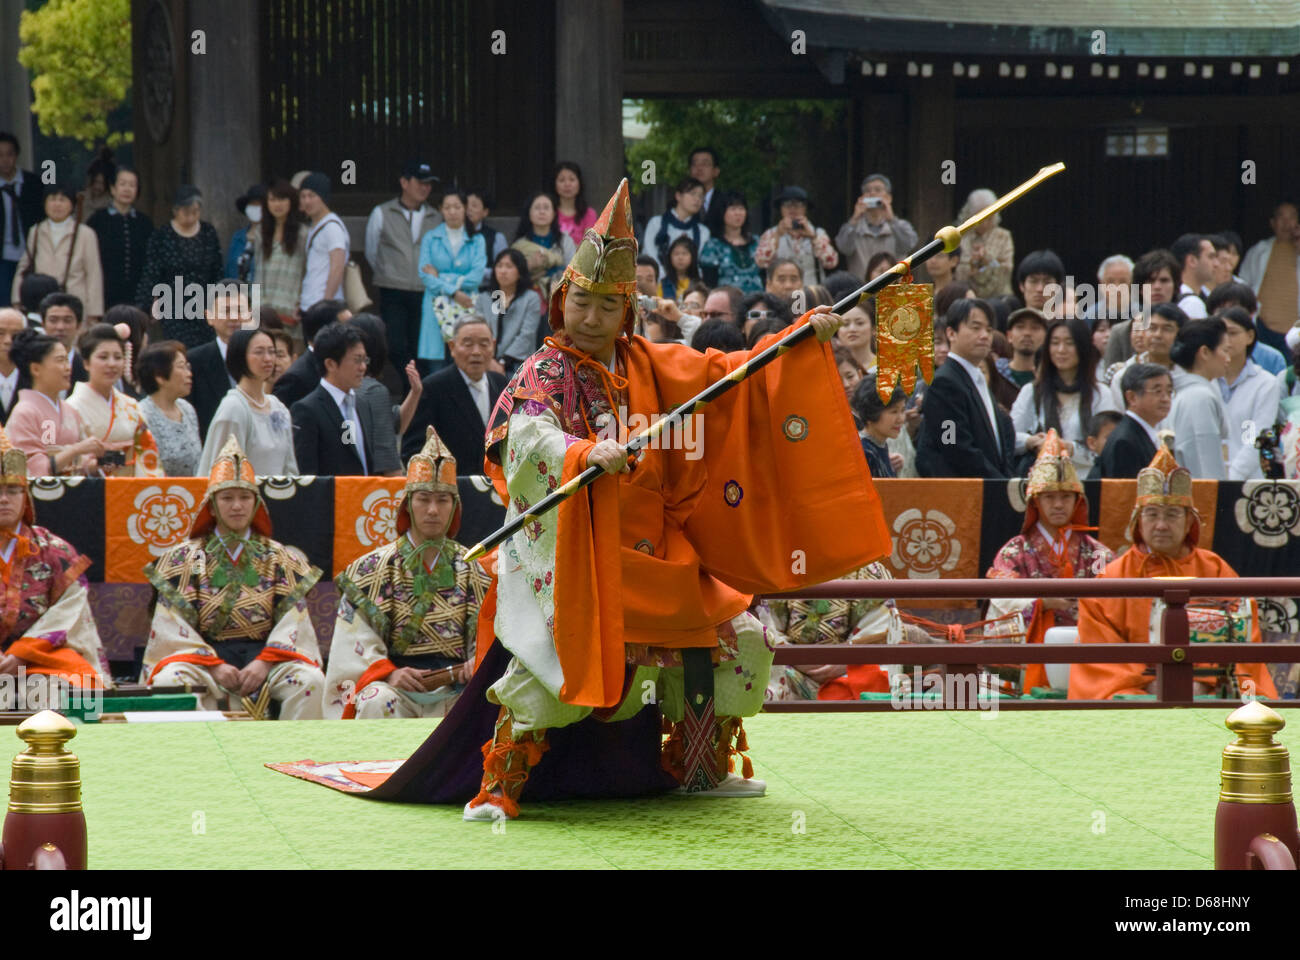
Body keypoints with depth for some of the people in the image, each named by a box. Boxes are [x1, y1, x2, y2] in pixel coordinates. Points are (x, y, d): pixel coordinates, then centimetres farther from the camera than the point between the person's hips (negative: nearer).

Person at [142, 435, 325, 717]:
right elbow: (174, 625, 1)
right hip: (203, 658, -1)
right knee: (169, 681, -33)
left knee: (310, 681, -29)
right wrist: (213, 666, -14)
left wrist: (265, 663, -15)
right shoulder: (185, 558, 10)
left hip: (263, 654, 1)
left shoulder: (279, 559, 13)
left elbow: (292, 621, 3)